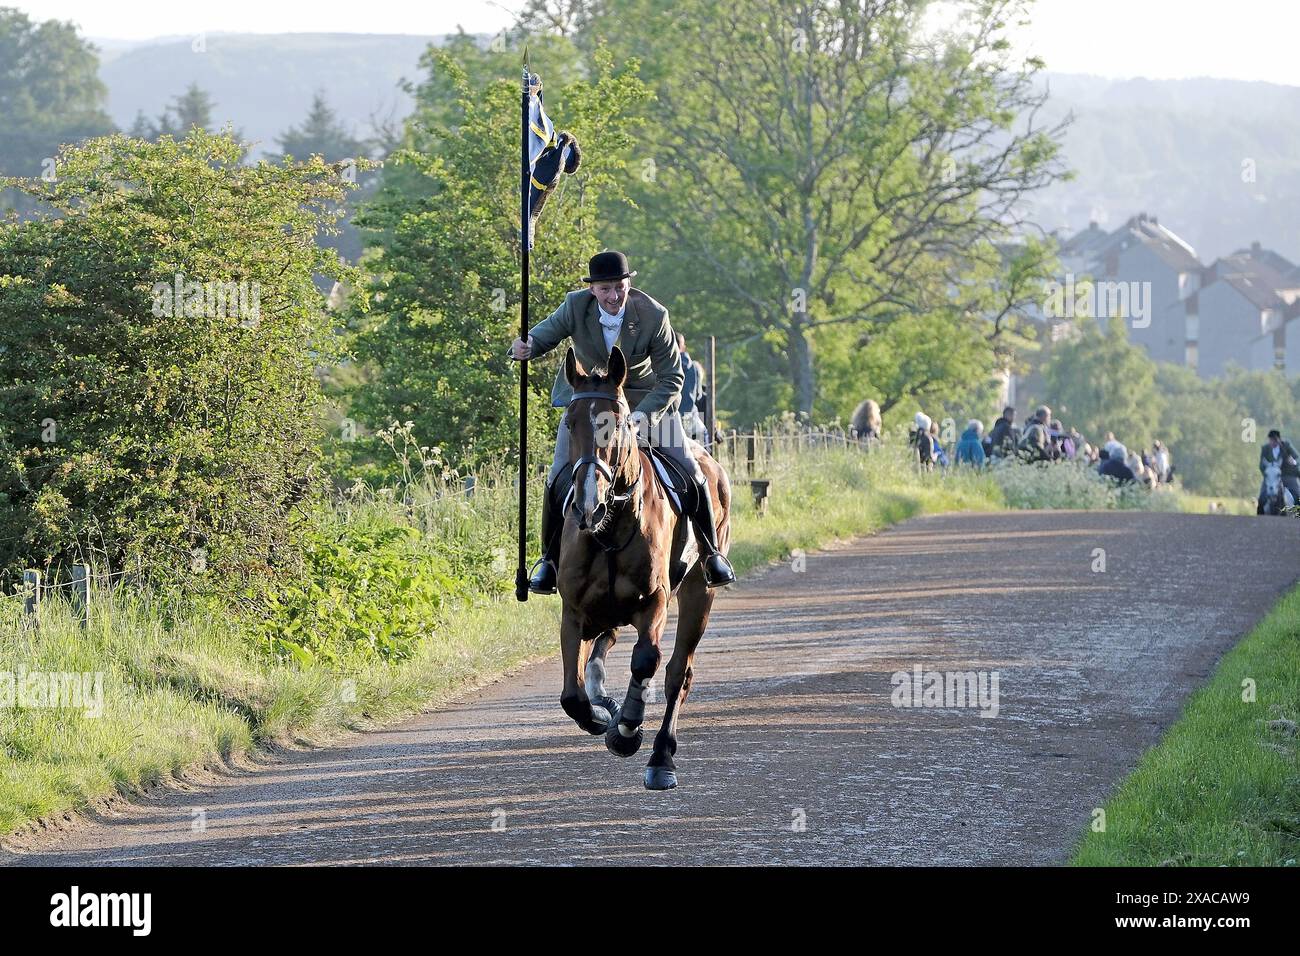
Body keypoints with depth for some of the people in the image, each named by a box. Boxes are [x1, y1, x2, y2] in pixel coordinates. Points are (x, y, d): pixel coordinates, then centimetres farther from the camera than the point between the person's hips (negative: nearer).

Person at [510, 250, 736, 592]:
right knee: (558, 478, -9)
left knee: (690, 472, -5)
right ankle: (550, 559, 11)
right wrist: (526, 348, -28)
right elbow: (546, 333, -3)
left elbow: (671, 380, -19)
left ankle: (711, 553, 16)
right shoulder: (575, 306, -21)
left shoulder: (653, 316, -25)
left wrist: (640, 417, -33)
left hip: (647, 398, -1)